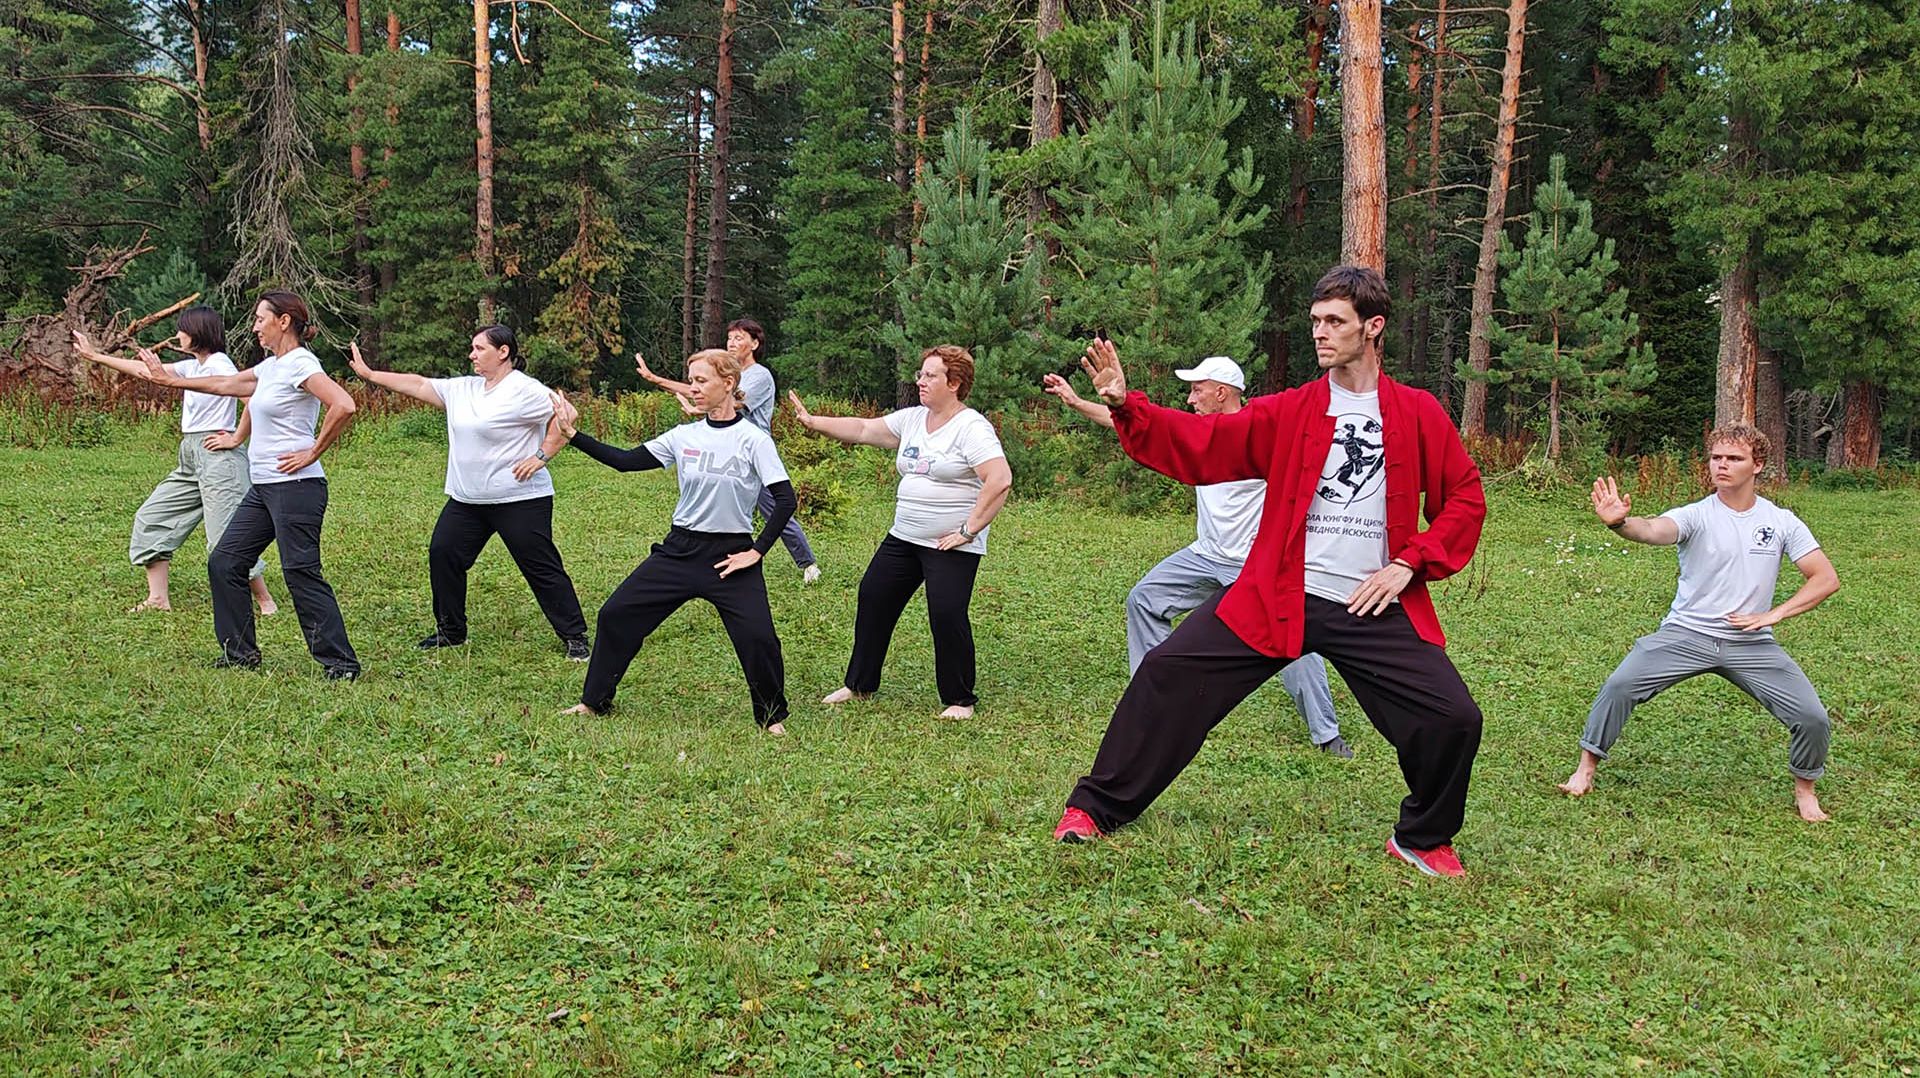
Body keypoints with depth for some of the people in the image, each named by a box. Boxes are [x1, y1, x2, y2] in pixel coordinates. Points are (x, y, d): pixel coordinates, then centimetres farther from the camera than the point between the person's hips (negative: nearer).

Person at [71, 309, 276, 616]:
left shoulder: (218, 365, -11)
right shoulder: (192, 366, 16)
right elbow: (144, 370, 24)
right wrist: (95, 356, 28)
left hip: (217, 455, -10)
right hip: (190, 457, 10)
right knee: (152, 517, 12)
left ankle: (266, 603, -4)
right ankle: (158, 598, 15)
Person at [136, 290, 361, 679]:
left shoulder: (300, 364, -13)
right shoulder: (270, 366, 15)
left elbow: (343, 406, -27)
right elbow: (226, 384, 31)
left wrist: (313, 453, -18)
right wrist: (171, 379, 34)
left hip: (295, 487, -10)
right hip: (263, 487, 10)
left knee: (302, 575, -9)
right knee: (223, 564, 10)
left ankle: (341, 664, -3)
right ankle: (240, 651, 19)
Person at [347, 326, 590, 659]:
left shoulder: (524, 390, -12)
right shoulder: (462, 389, 11)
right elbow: (419, 385, 15)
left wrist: (541, 457, -19)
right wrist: (369, 374, 14)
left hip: (519, 500, -8)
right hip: (466, 500, 8)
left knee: (542, 568, -5)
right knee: (442, 554, 6)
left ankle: (575, 637, 3)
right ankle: (450, 631, 20)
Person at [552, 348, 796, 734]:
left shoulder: (752, 440, -10)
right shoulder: (684, 436, 3)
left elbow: (785, 499, -12)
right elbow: (625, 461, 4)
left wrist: (757, 552, -14)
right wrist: (574, 434, -2)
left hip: (729, 555, -5)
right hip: (679, 549, 5)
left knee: (758, 636, -17)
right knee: (616, 614, 4)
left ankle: (772, 715, 9)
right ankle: (594, 701, 22)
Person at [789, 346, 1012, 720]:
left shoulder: (972, 428, -14)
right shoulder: (912, 419, 10)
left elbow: (1000, 480, -23)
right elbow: (862, 429, 15)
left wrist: (969, 529, -21)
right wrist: (812, 421, 7)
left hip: (952, 545, -8)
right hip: (903, 537, 8)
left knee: (947, 615, -13)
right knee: (873, 598, 10)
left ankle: (960, 700, 5)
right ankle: (859, 684, 25)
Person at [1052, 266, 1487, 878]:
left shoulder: (1419, 415, 3)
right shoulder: (1289, 413, 5)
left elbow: (1466, 501, 7)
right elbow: (1200, 445, -2)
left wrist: (1409, 563, -6)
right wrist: (1127, 407, -15)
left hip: (1376, 606, 0)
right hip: (1276, 597, 1)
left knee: (1454, 719, -10)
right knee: (1170, 672, -7)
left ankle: (1422, 840, 19)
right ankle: (1095, 807, 9)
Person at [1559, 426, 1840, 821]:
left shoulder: (1781, 522, 1)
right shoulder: (1696, 515, -8)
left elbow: (1826, 579, 2)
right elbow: (1654, 530, -30)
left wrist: (1772, 615, -9)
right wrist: (1620, 523, -53)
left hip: (1752, 643, 2)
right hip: (1686, 635, -2)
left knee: (1813, 718, -8)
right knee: (1619, 686, -20)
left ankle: (1804, 789, 21)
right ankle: (1586, 769, -1)